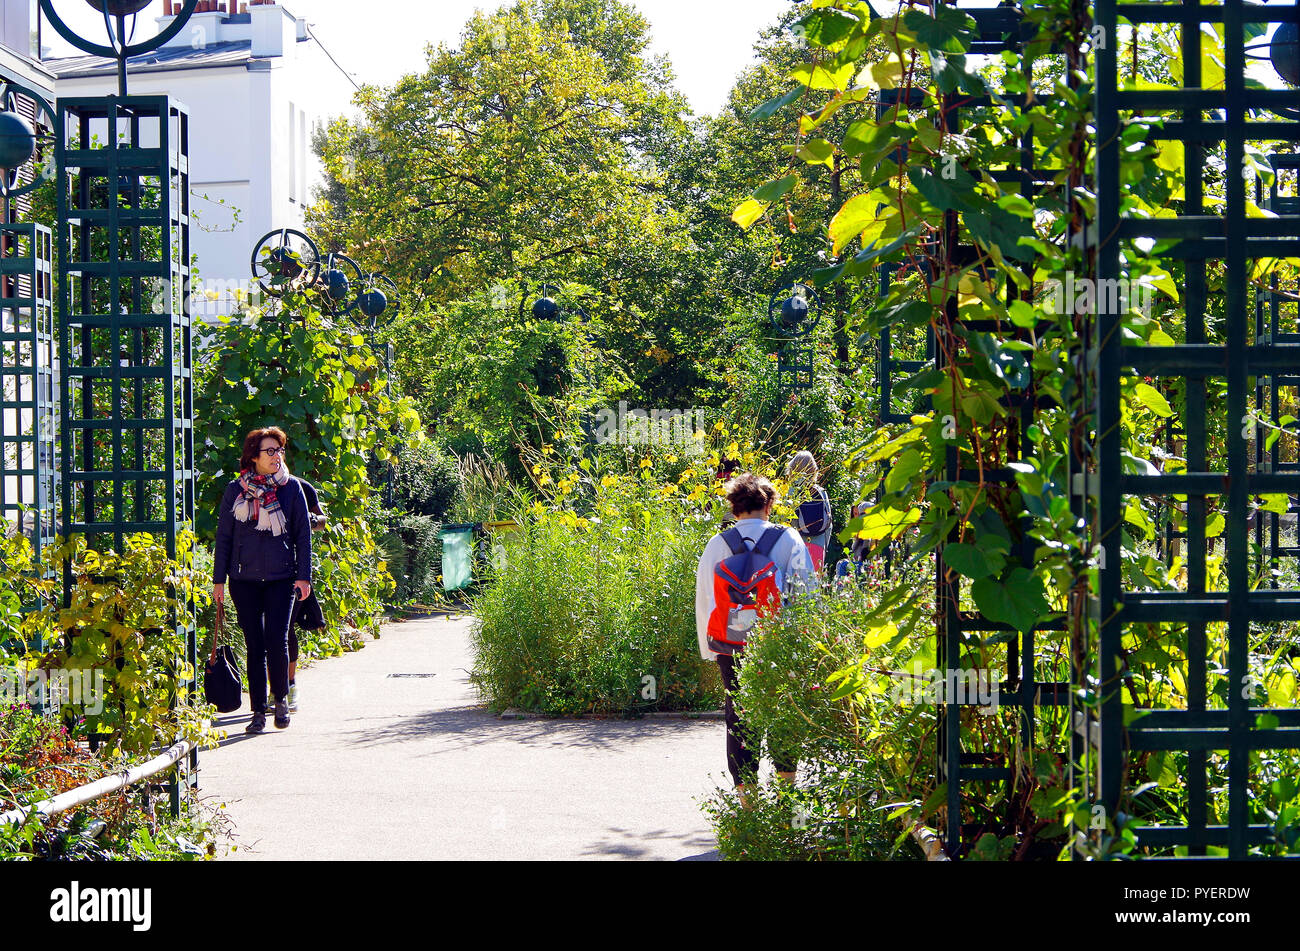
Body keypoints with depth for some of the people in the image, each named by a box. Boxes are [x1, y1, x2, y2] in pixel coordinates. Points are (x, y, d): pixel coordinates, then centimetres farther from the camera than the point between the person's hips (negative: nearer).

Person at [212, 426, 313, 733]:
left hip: (281, 579, -1)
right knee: (255, 646, 3)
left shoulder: (291, 488, 4)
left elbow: (303, 534, 7)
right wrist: (218, 579, 4)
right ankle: (258, 711, 10)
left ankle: (281, 698, 13)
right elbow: (223, 536, 8)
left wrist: (304, 576, 0)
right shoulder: (236, 490, 4)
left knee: (277, 642, -10)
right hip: (244, 580, 1)